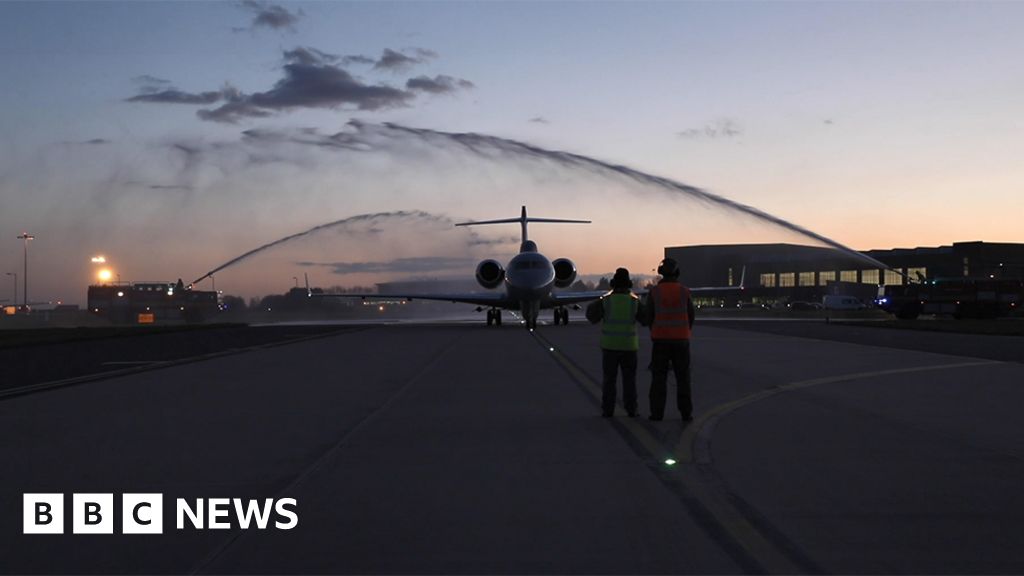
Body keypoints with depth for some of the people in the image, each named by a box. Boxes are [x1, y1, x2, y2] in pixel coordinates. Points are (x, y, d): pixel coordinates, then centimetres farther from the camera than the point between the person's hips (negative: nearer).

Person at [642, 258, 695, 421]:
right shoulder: (684, 291, -3)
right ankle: (686, 413, 5)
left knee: (659, 378, 5)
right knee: (683, 378, 7)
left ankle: (657, 412, 2)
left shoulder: (654, 292, -5)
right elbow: (690, 317, 3)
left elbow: (647, 319, -4)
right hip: (680, 340, 0)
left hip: (660, 340, 0)